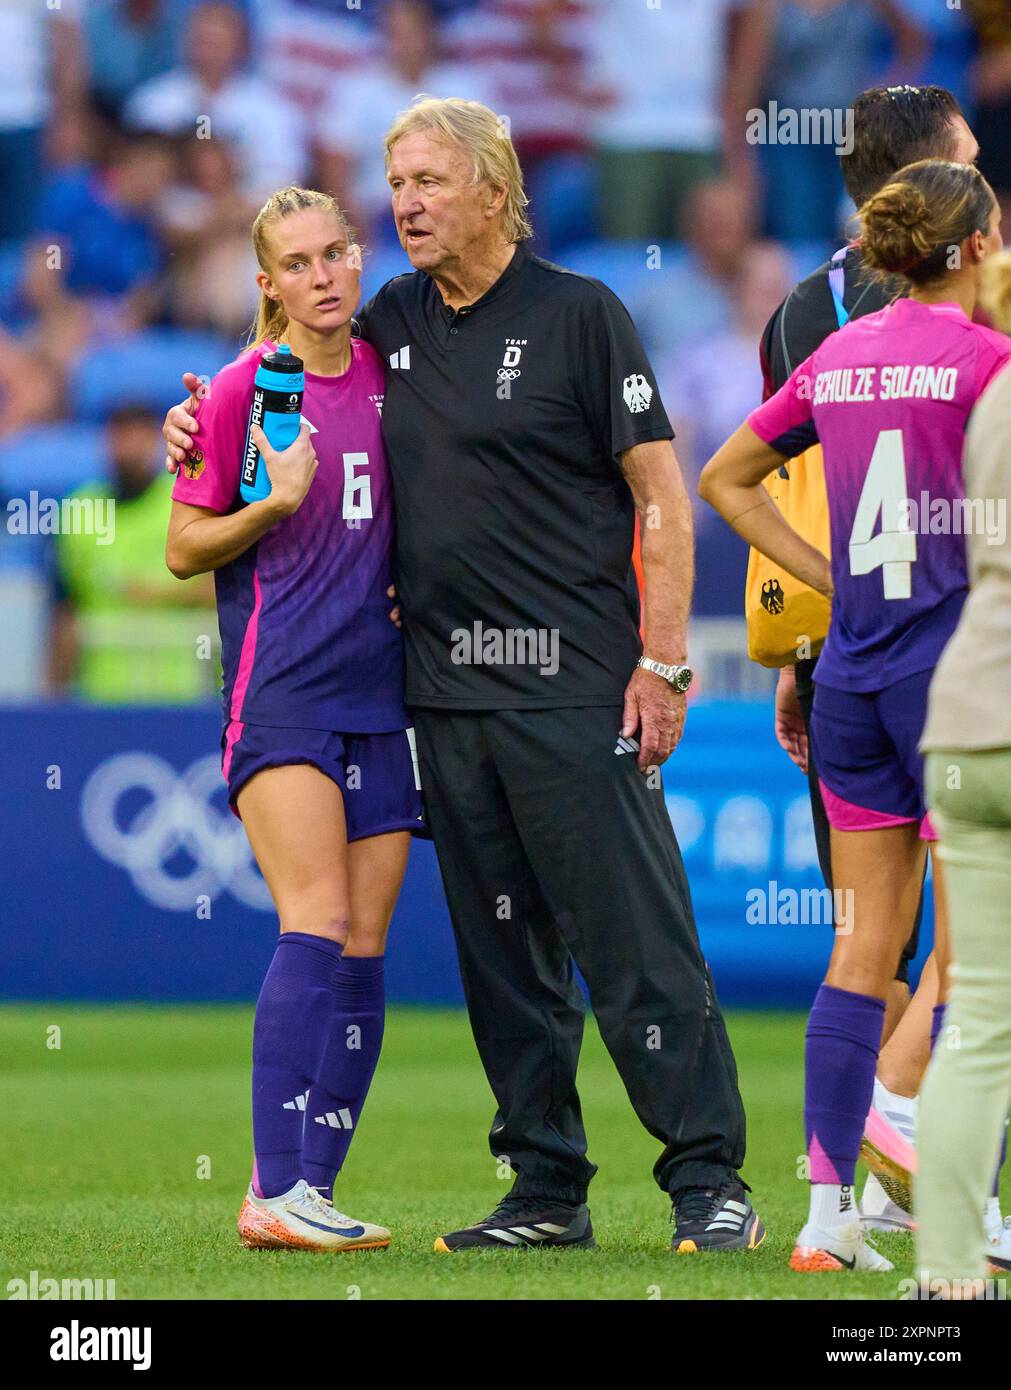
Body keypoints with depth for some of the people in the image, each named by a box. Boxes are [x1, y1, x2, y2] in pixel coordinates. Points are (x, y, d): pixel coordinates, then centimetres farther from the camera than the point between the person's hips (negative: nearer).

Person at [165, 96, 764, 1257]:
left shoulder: (577, 316, -3)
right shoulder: (389, 326, 12)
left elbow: (661, 499, -4)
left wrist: (662, 664, -10)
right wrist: (201, 424, 6)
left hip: (573, 684, -6)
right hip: (444, 688, 6)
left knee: (635, 942, -8)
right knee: (502, 953, 8)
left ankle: (710, 1182, -6)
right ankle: (546, 1191, 15)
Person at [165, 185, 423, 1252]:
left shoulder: (390, 376, 10)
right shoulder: (242, 391, -4)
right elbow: (183, 551, -1)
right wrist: (275, 504, -15)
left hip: (379, 697, 6)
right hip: (277, 689, -6)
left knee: (363, 950, 1)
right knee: (318, 925, -18)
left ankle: (305, 1188, 5)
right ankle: (274, 1193, -20)